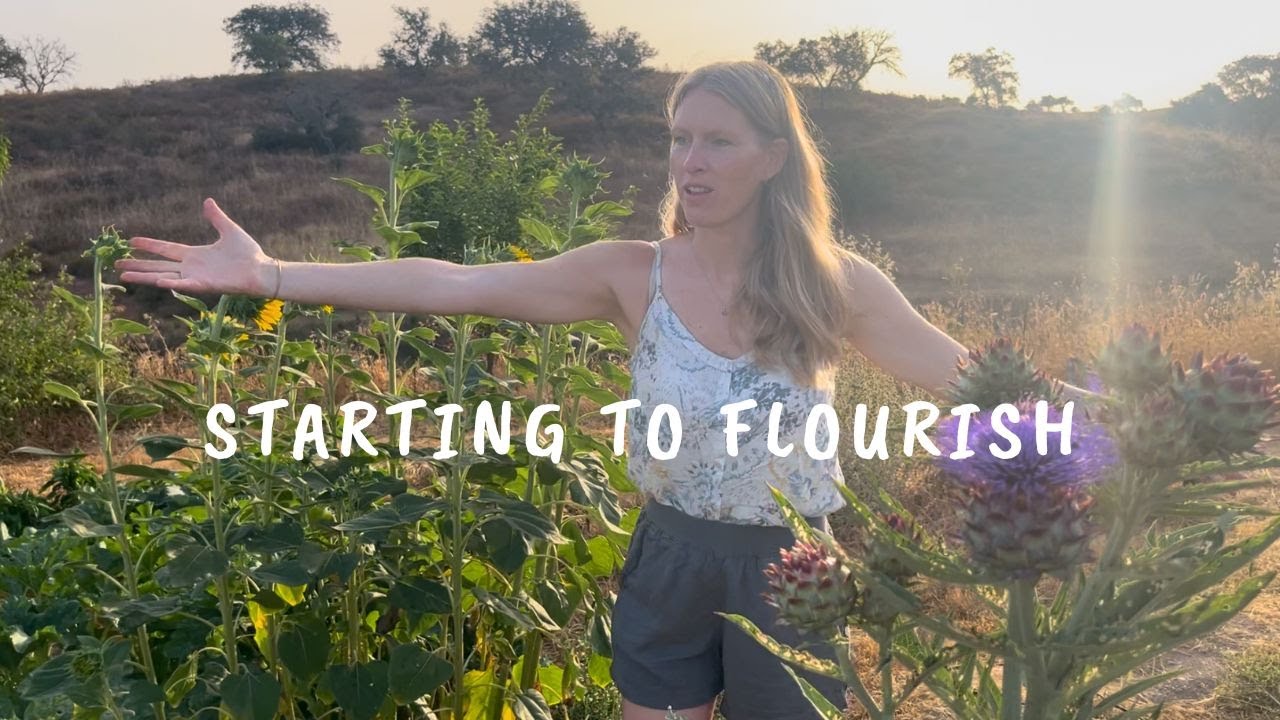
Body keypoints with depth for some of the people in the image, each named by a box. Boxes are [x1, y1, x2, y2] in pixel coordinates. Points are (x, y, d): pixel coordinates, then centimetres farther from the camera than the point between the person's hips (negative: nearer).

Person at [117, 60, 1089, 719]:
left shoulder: (834, 285, -8)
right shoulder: (634, 273, -9)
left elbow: (963, 378, -2)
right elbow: (454, 286, -16)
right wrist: (271, 274, -21)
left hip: (792, 571, 0)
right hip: (671, 562, 1)